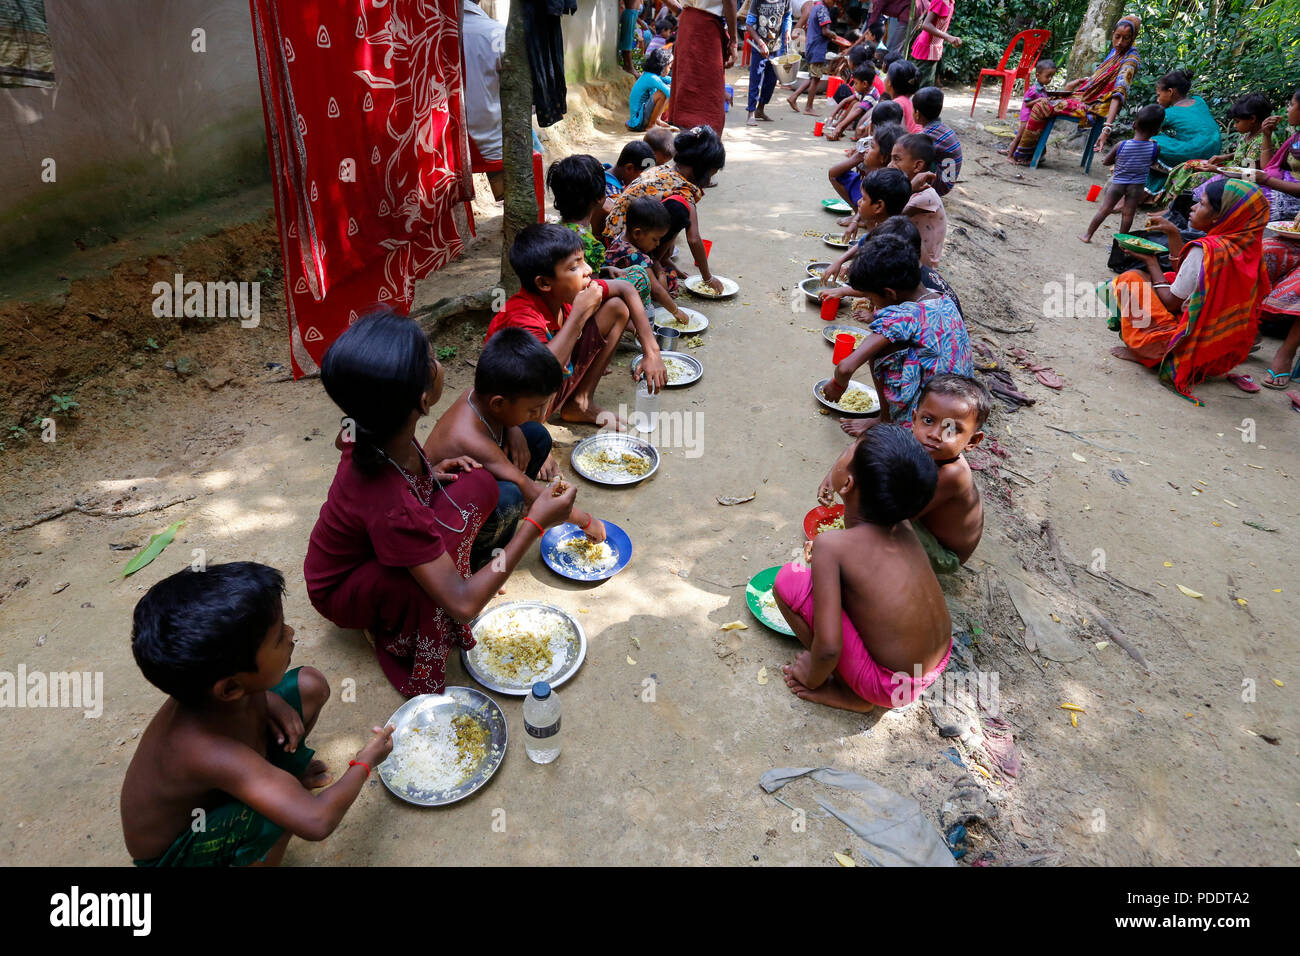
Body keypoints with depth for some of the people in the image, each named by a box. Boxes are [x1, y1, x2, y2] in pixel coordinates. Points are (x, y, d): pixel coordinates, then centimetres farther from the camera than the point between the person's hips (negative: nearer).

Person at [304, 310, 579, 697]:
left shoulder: (365, 430, -21)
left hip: (370, 546, 6)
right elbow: (464, 606, -39)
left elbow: (343, 441, 8)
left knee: (478, 484, -13)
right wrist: (534, 525, -33)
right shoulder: (391, 506, -43)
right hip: (340, 592, -6)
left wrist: (426, 469, -6)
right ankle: (389, 634, -5)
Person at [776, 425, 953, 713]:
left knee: (789, 579, -8)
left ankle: (850, 694, 5)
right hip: (940, 663, 7)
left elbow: (829, 648, -26)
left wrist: (811, 678, -4)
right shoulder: (903, 527, -5)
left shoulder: (831, 545, -24)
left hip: (891, 688, -7)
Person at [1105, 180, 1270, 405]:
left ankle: (1142, 353, -5)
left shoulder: (1206, 250, -21)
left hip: (1188, 350, -9)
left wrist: (1151, 262, -1)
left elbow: (1170, 303, -14)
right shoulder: (1247, 248, 4)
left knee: (1131, 279, -7)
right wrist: (1173, 234, 14)